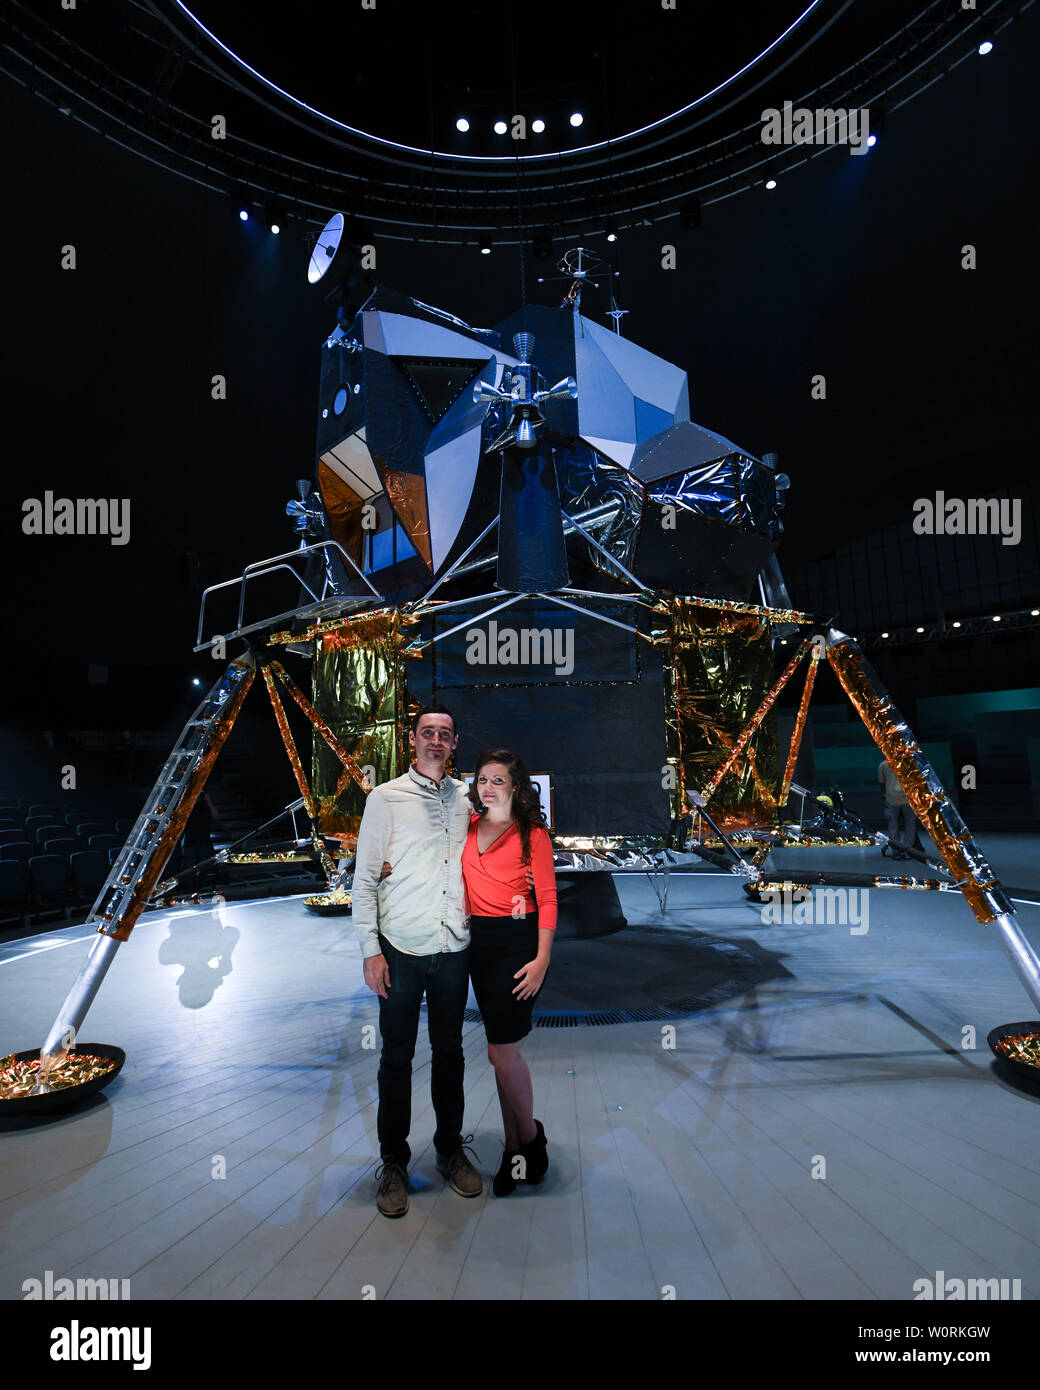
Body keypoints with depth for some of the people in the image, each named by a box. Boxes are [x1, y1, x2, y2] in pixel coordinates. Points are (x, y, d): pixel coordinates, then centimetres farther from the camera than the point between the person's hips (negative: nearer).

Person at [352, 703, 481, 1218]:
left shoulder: (467, 799, 7)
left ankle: (451, 1150, 33)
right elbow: (364, 880, -3)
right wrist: (370, 950, -8)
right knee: (396, 1058, 8)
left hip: (455, 950, 3)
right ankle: (393, 1164, 26)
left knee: (449, 1053, 15)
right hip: (402, 950, -3)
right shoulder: (386, 798, -3)